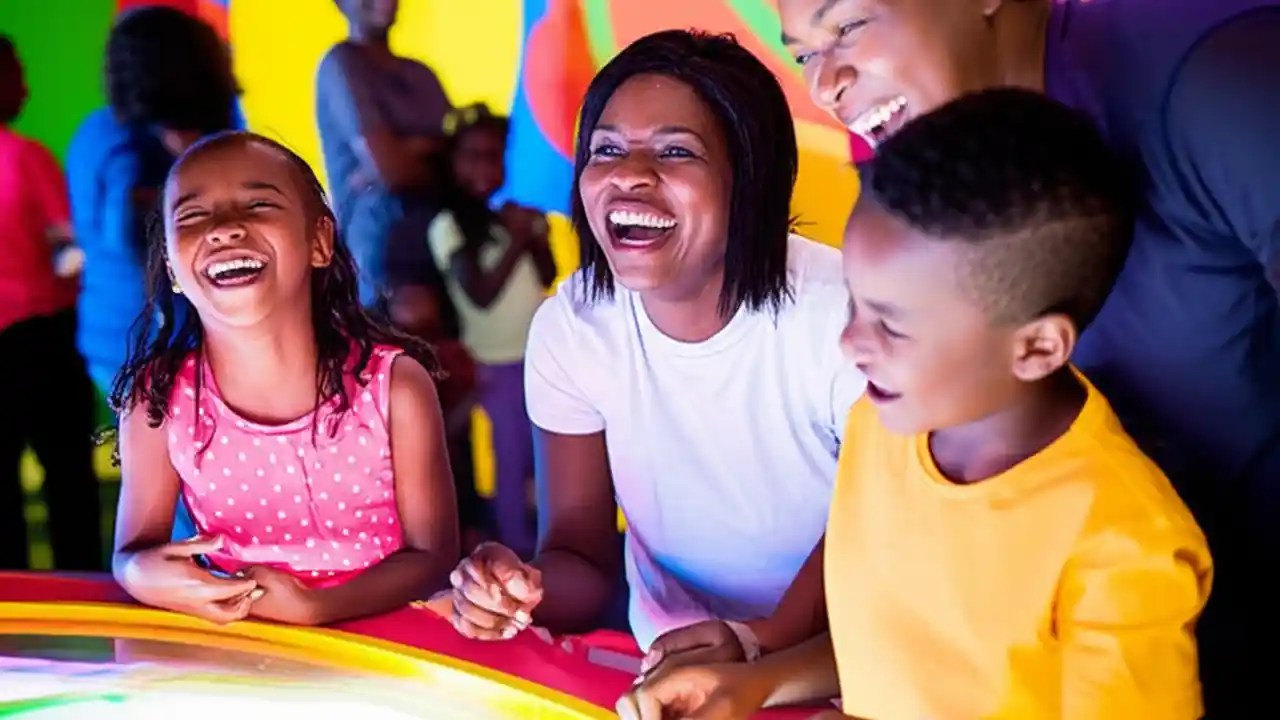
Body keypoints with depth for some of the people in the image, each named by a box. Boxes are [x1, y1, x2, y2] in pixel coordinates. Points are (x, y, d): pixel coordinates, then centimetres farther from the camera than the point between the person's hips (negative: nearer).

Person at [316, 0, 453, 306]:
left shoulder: (420, 74, 17)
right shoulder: (341, 64, -5)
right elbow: (390, 168, -15)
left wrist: (419, 147, -11)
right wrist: (436, 156, 3)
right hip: (380, 238, -7)